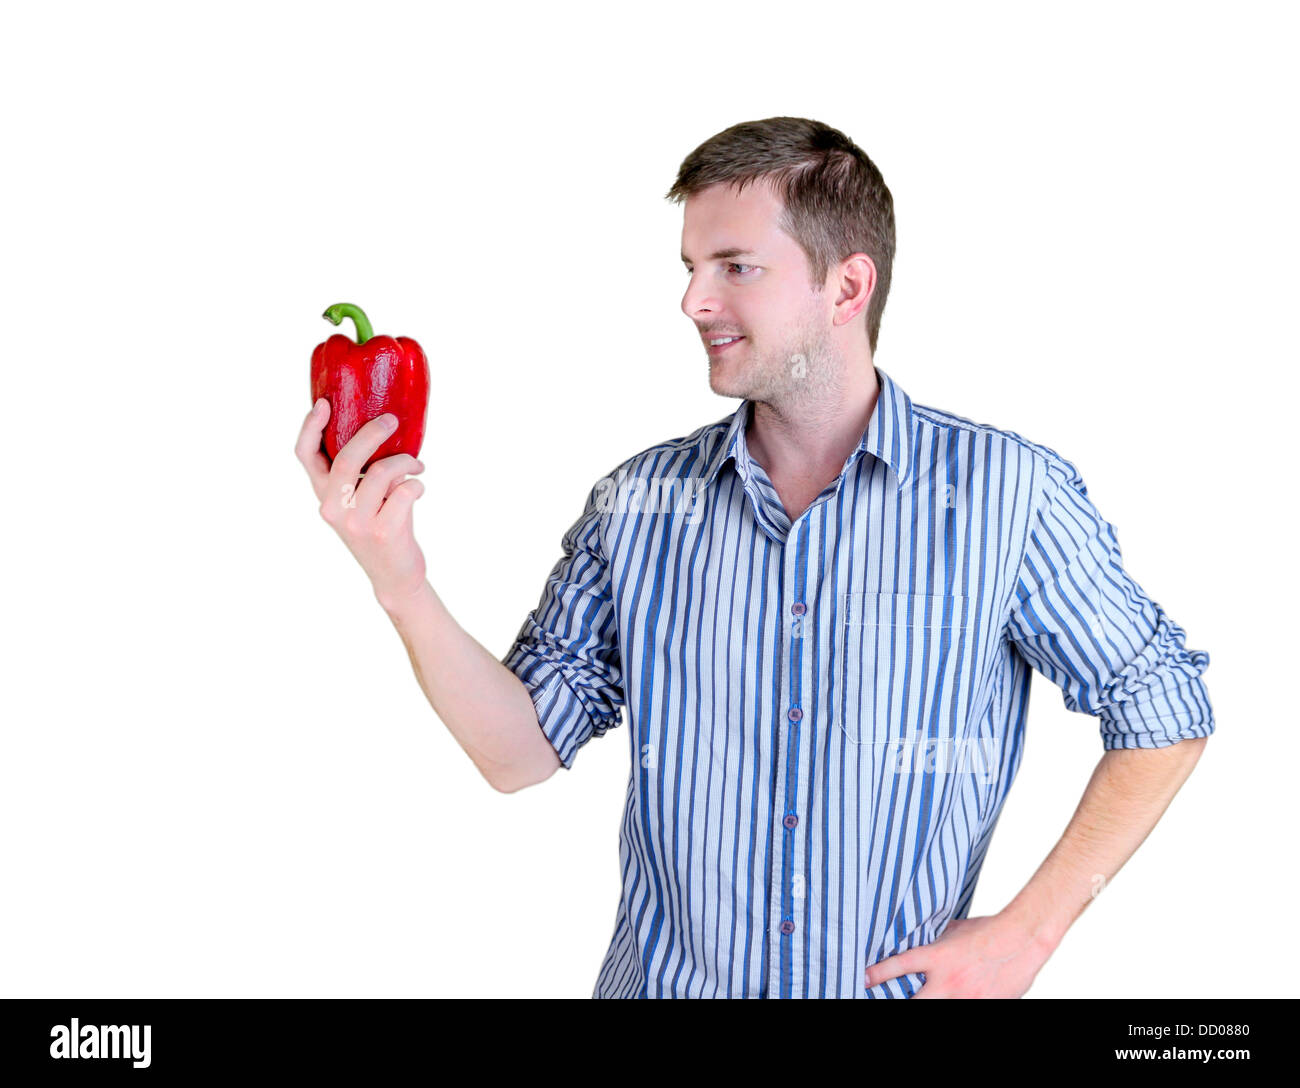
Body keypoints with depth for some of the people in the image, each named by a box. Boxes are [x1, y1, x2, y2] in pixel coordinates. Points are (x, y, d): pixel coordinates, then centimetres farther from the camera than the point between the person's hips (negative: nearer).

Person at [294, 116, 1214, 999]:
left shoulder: (1007, 493, -11)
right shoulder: (636, 505, -3)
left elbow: (1166, 710, -3)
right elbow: (525, 750, -4)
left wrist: (1028, 934, -10)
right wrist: (402, 586, -19)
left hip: (903, 988, -2)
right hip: (666, 982, 2)